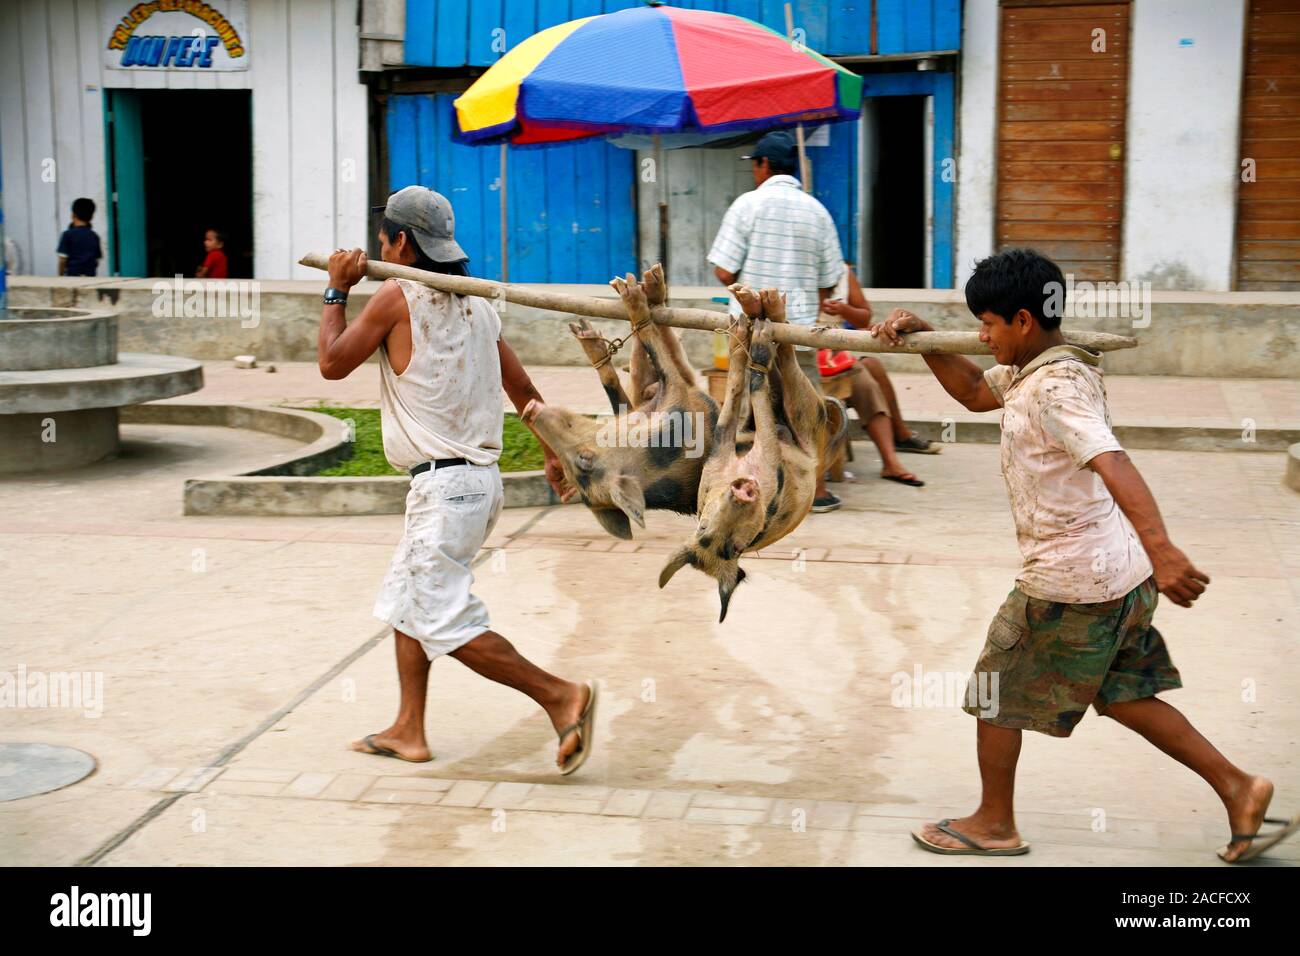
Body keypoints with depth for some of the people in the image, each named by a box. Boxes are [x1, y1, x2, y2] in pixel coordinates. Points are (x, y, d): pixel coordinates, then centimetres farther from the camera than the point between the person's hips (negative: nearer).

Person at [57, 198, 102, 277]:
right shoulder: (94, 236, 8)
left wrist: (60, 276, 5)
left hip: (72, 275, -4)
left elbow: (63, 260, -7)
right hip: (91, 275, 4)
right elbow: (97, 260, 11)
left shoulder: (68, 234, -6)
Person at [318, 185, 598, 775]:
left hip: (445, 484, -9)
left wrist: (337, 290, 10)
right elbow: (523, 390, 17)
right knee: (405, 601, 19)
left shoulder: (398, 297, -10)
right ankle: (408, 731, 24)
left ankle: (560, 696, -8)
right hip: (481, 478, 9)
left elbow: (332, 363, -2)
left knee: (446, 623, -6)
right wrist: (554, 456, 28)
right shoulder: (476, 305, 11)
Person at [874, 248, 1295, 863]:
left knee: (996, 690, 10)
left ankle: (994, 824, 26)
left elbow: (1113, 466, -37)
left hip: (1069, 582, -10)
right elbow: (975, 392, 22)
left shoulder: (1055, 390, -24)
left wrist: (1160, 549, -50)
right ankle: (1238, 789, 21)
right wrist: (921, 338, 9)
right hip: (1120, 572, 10)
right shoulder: (1031, 369, 6)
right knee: (1121, 695, 21)